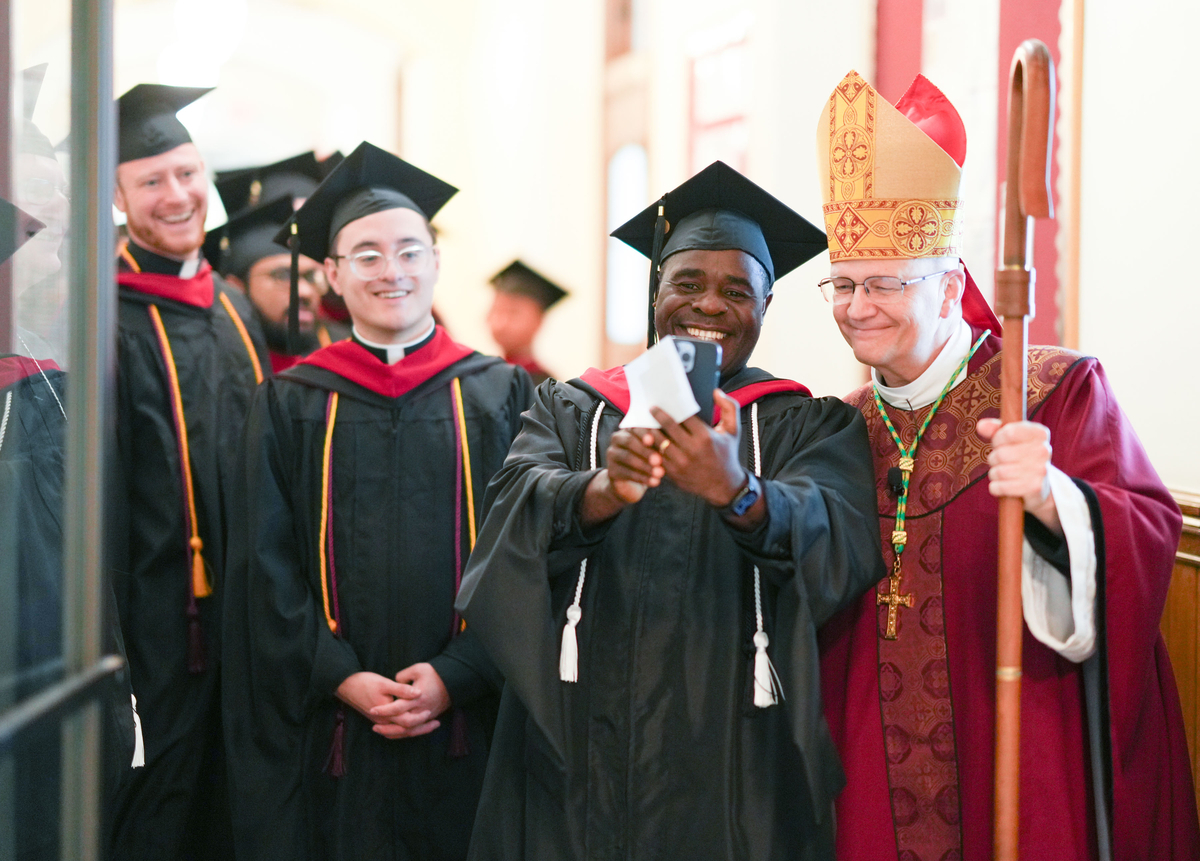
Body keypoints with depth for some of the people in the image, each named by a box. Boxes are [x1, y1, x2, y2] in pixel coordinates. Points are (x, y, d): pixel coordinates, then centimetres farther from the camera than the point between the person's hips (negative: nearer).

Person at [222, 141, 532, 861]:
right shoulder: (292, 404, 8)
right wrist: (341, 679, -10)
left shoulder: (500, 395, 6)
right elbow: (267, 566, 2)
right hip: (330, 734, 0)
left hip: (465, 720, 0)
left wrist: (455, 675, -12)